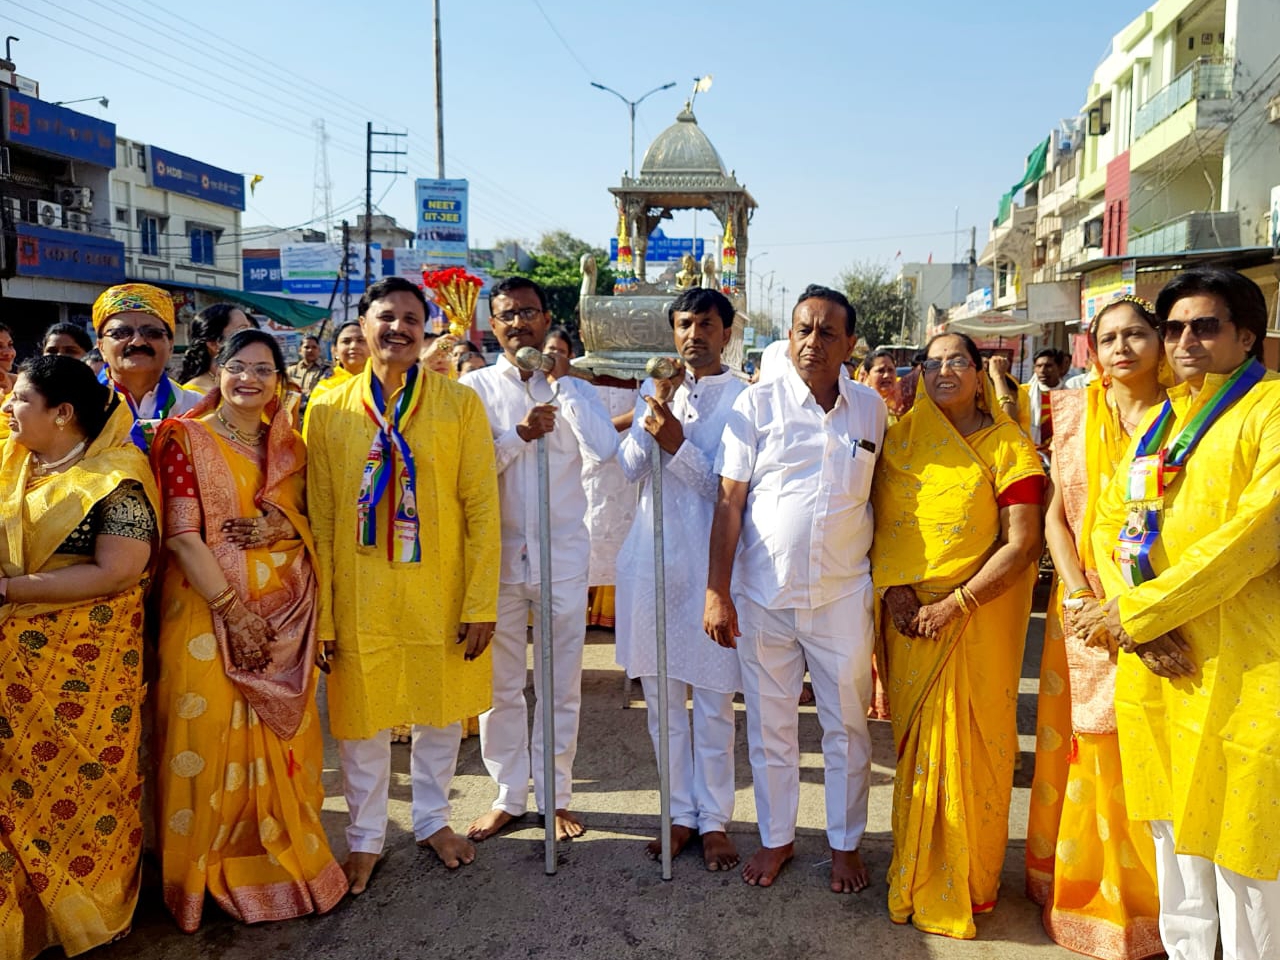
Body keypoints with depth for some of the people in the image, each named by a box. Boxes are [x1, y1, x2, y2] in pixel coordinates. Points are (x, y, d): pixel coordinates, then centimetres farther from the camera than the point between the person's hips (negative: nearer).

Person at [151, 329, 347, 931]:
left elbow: (312, 520, 13)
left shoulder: (289, 447, 10)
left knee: (277, 738, 10)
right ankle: (207, 872, 19)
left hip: (284, 614, 4)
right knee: (210, 736, 1)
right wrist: (233, 610, -16)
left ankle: (279, 856, 26)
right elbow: (181, 535, -11)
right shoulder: (185, 439, -4)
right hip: (208, 610, -4)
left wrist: (282, 526, -10)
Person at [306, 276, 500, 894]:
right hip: (360, 598, 0)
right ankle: (365, 836, 32)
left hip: (441, 596, 0)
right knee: (363, 719, 11)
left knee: (442, 711, 15)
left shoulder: (459, 403, -2)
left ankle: (432, 819, 38)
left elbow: (482, 507, -4)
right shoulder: (328, 410, 0)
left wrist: (481, 604, -8)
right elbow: (319, 519, 1)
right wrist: (321, 614, -2)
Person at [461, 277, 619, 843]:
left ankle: (556, 796, 24)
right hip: (498, 555, 0)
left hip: (563, 555, 0)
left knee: (561, 686, 9)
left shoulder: (570, 387, 4)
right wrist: (519, 434, -17)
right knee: (499, 685, 9)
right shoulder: (475, 387, 2)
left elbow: (605, 448, -14)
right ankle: (509, 796, 25)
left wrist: (559, 381, -11)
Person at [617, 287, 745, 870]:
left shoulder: (744, 399, -4)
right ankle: (682, 812, 26)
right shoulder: (655, 391, 9)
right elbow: (628, 469, 1)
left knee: (713, 706, 5)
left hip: (709, 562, -4)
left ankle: (714, 819, 21)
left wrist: (677, 442, -22)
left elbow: (725, 488, -9)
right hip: (652, 556, 4)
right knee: (662, 702, 11)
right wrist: (651, 421, -15)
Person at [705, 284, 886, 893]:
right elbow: (729, 502, -5)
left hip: (843, 596, 2)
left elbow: (878, 492, 12)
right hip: (763, 595, -1)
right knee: (770, 726, 12)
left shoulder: (871, 409, 3)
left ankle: (846, 843, 30)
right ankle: (776, 837, 31)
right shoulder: (757, 404, -4)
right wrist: (717, 592, -9)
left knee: (847, 727, 11)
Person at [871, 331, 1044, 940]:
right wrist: (893, 587, -7)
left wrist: (953, 604, -15)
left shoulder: (1008, 447, -4)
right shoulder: (901, 438, 8)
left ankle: (962, 880, 20)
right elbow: (880, 520, 8)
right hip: (908, 614, 3)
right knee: (915, 742, 9)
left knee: (966, 741, 2)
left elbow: (1021, 544, -10)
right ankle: (917, 870, 24)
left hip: (974, 613, -3)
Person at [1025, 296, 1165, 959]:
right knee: (1080, 749, 9)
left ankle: (1141, 898, 22)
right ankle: (1076, 885, 25)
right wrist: (1081, 595, -9)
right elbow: (1054, 514, 3)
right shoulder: (1074, 414, 5)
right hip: (1082, 603, 2)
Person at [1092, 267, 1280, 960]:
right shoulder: (1156, 422, 15)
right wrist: (1134, 618, -8)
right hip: (1154, 661, 7)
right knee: (1174, 831, 18)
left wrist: (1137, 611, -16)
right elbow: (1110, 523, 10)